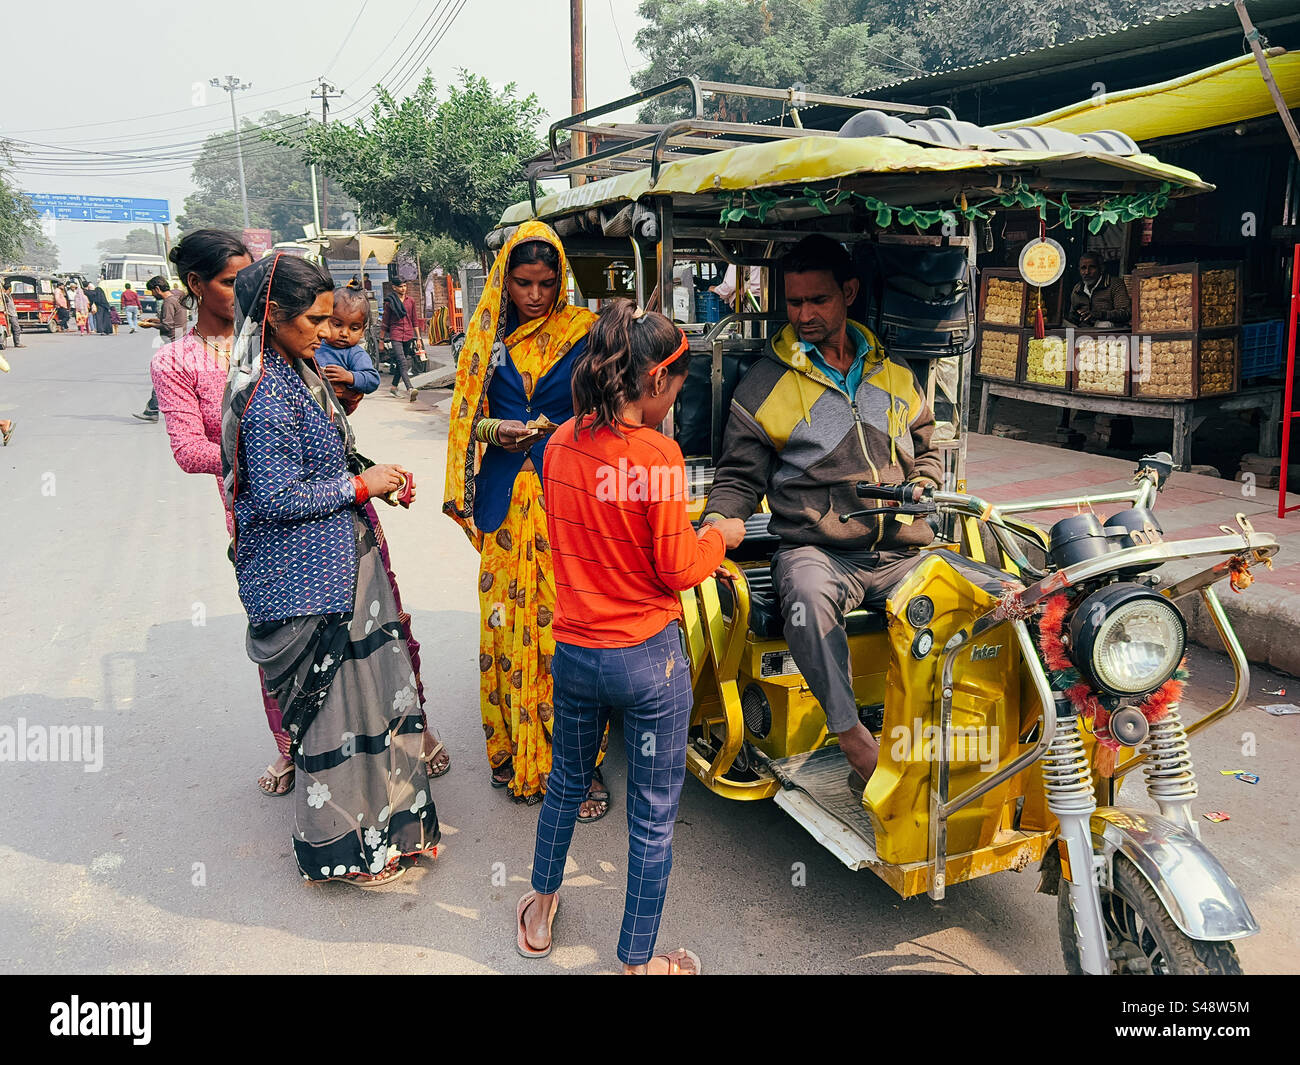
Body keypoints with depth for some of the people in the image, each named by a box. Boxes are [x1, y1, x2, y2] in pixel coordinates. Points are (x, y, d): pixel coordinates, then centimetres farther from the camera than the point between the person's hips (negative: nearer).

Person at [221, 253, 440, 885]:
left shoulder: (298, 372, 10)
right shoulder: (267, 395, -20)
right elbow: (277, 497, -22)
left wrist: (377, 478, 6)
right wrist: (361, 484, -15)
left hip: (342, 554, 9)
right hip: (304, 576, -9)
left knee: (372, 679, 16)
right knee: (333, 698, 2)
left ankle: (383, 814, 34)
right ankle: (338, 845, 22)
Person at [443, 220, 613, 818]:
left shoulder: (581, 332, 2)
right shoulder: (488, 334, 10)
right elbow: (468, 415, 13)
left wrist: (544, 430, -12)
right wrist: (496, 431, -7)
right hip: (507, 502, 3)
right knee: (508, 621, 6)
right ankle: (513, 749, 22)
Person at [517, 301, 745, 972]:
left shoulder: (561, 443, -1)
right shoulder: (656, 452, -19)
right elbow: (678, 569, -15)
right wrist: (720, 536, 6)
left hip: (573, 649, 6)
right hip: (647, 657, -5)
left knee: (566, 780, 27)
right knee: (653, 815, 12)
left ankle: (539, 913, 47)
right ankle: (638, 962, 28)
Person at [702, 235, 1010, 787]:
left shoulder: (895, 376, 18)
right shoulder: (765, 384, 7)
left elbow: (926, 450, 30)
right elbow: (739, 476, 7)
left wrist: (922, 488, 8)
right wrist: (717, 525, -12)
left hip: (901, 552, 4)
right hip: (816, 550, -4)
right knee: (809, 600, -40)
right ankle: (856, 743, -30)